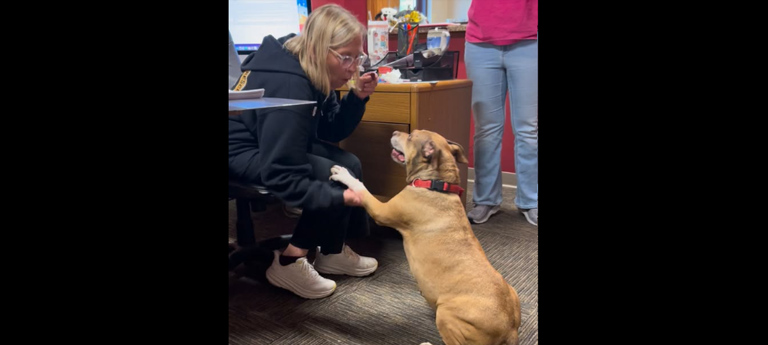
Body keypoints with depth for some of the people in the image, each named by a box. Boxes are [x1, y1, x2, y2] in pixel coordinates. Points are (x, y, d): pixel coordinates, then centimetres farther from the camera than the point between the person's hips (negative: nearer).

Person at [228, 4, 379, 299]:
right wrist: (339, 197, -35)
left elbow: (332, 132, 4)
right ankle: (289, 263, -6)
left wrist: (357, 98, -12)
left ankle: (333, 252, 11)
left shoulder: (314, 75, -3)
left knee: (349, 164, -1)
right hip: (242, 152, -10)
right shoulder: (288, 85, -32)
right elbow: (281, 176, -33)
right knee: (335, 177, -19)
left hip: (273, 144, 10)